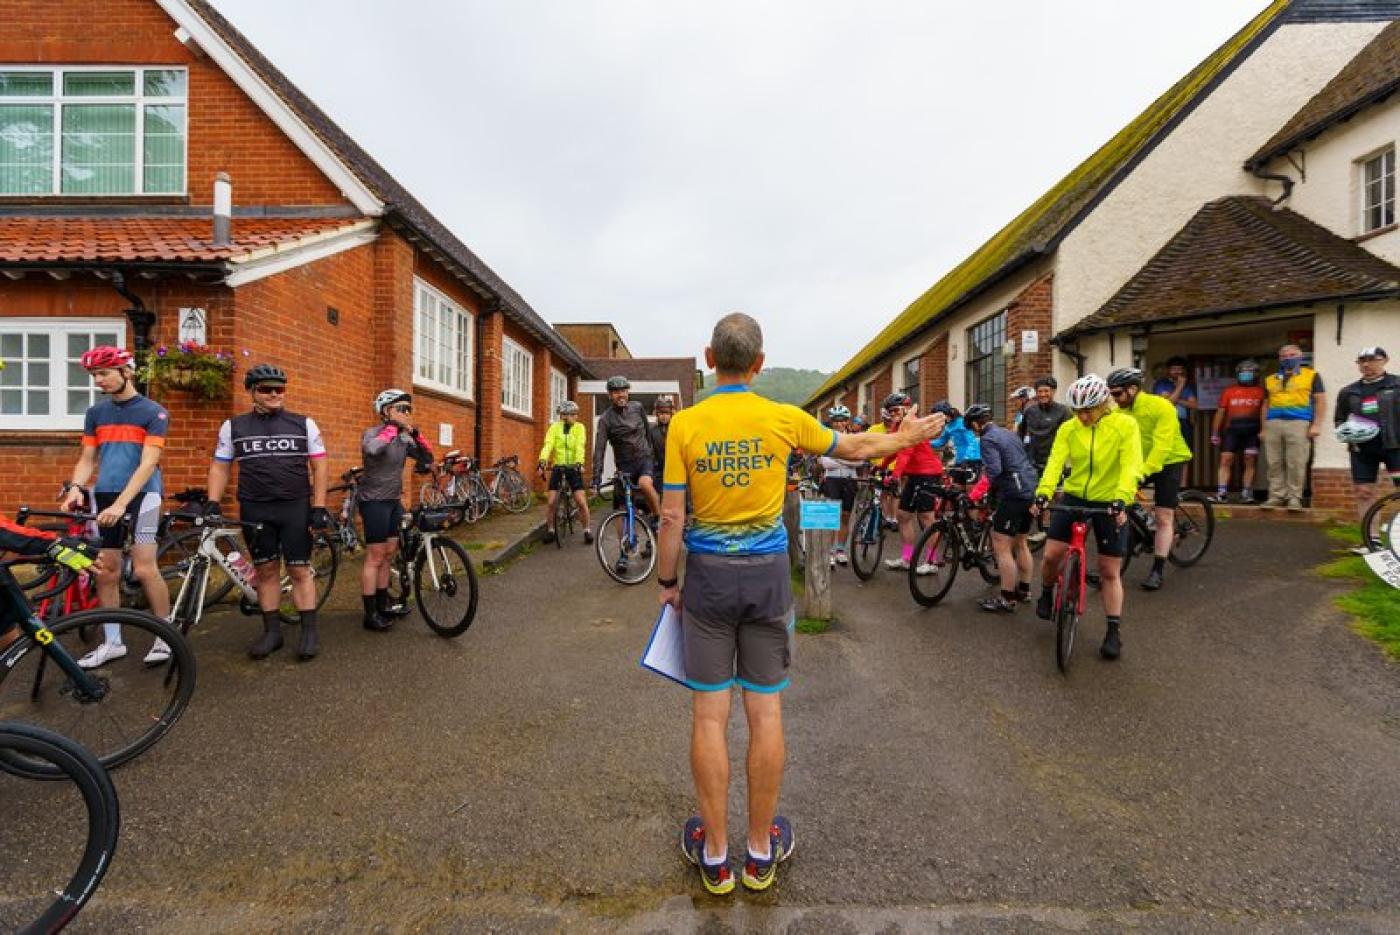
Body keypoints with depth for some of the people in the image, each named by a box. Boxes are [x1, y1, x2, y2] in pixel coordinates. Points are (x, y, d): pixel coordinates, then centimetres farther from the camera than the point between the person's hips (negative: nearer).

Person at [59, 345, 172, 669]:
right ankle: (112, 642, 17)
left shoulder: (153, 412, -4)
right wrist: (75, 487, -8)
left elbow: (148, 463, -12)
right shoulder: (95, 412, 12)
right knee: (105, 570, 7)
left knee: (144, 568, -10)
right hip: (103, 495, 5)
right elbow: (87, 459, 13)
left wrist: (121, 503, -20)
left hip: (140, 494, -5)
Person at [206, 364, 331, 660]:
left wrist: (319, 507, -5)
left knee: (299, 570, 0)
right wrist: (213, 503, -3)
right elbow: (220, 467, 10)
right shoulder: (233, 426, 7)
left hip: (296, 507, -1)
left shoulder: (304, 424, 3)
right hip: (254, 510, 2)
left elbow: (320, 466, 2)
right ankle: (272, 631, 18)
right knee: (266, 570, 8)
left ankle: (309, 631, 7)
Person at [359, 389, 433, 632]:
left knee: (388, 555, 14)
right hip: (374, 501, -8)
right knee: (375, 557, -4)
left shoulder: (404, 438, 9)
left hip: (394, 501, 8)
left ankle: (383, 605, 26)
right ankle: (370, 615, 4)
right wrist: (392, 428, -25)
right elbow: (372, 449, -36)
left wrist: (416, 433, -11)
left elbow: (427, 459, 1)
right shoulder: (372, 433, -13)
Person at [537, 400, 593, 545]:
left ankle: (587, 529, 11)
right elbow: (548, 445, -15)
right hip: (558, 468, 1)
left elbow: (580, 446, -17)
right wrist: (542, 461, -31)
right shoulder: (554, 427, -1)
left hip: (574, 468, -1)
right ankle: (550, 530, 19)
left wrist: (579, 463, -33)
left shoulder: (579, 427, -3)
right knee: (551, 502, -1)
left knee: (581, 501, -7)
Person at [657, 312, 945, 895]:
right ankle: (761, 851, 29)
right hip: (767, 574, 1)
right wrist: (907, 437, 29)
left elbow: (671, 517, -6)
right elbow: (851, 447, 11)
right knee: (766, 714, 12)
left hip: (708, 575, 0)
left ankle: (715, 856, 24)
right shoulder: (783, 418, -4)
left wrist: (668, 582, 7)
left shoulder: (685, 424, -6)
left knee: (710, 716, 9)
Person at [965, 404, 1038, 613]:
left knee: (1001, 546, -6)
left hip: (1013, 493, -10)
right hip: (1030, 490, 10)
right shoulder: (1006, 433, 18)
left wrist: (976, 493, -17)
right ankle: (1024, 589, 31)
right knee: (1020, 542, 20)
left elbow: (993, 470, -25)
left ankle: (1007, 599, -3)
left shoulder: (988, 439, -11)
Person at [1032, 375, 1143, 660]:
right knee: (1051, 554, -7)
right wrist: (1043, 493, -32)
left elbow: (1131, 466, -20)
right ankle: (1047, 593, 25)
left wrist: (1121, 500, -35)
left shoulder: (1125, 425, -10)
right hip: (1073, 497, 2)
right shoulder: (1068, 429, -4)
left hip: (1109, 503, -2)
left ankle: (1114, 631, 18)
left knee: (1109, 571, 5)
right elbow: (1055, 462, -15)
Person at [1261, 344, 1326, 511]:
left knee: (1296, 463, -6)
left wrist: (1316, 424, -6)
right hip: (1273, 424, 3)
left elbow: (1321, 401, 4)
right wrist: (1264, 428, 14)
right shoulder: (1271, 379, 20)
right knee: (1274, 464, 2)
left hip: (1298, 423, -3)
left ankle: (1294, 497, -1)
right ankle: (1276, 496, 6)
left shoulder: (1311, 375, 10)